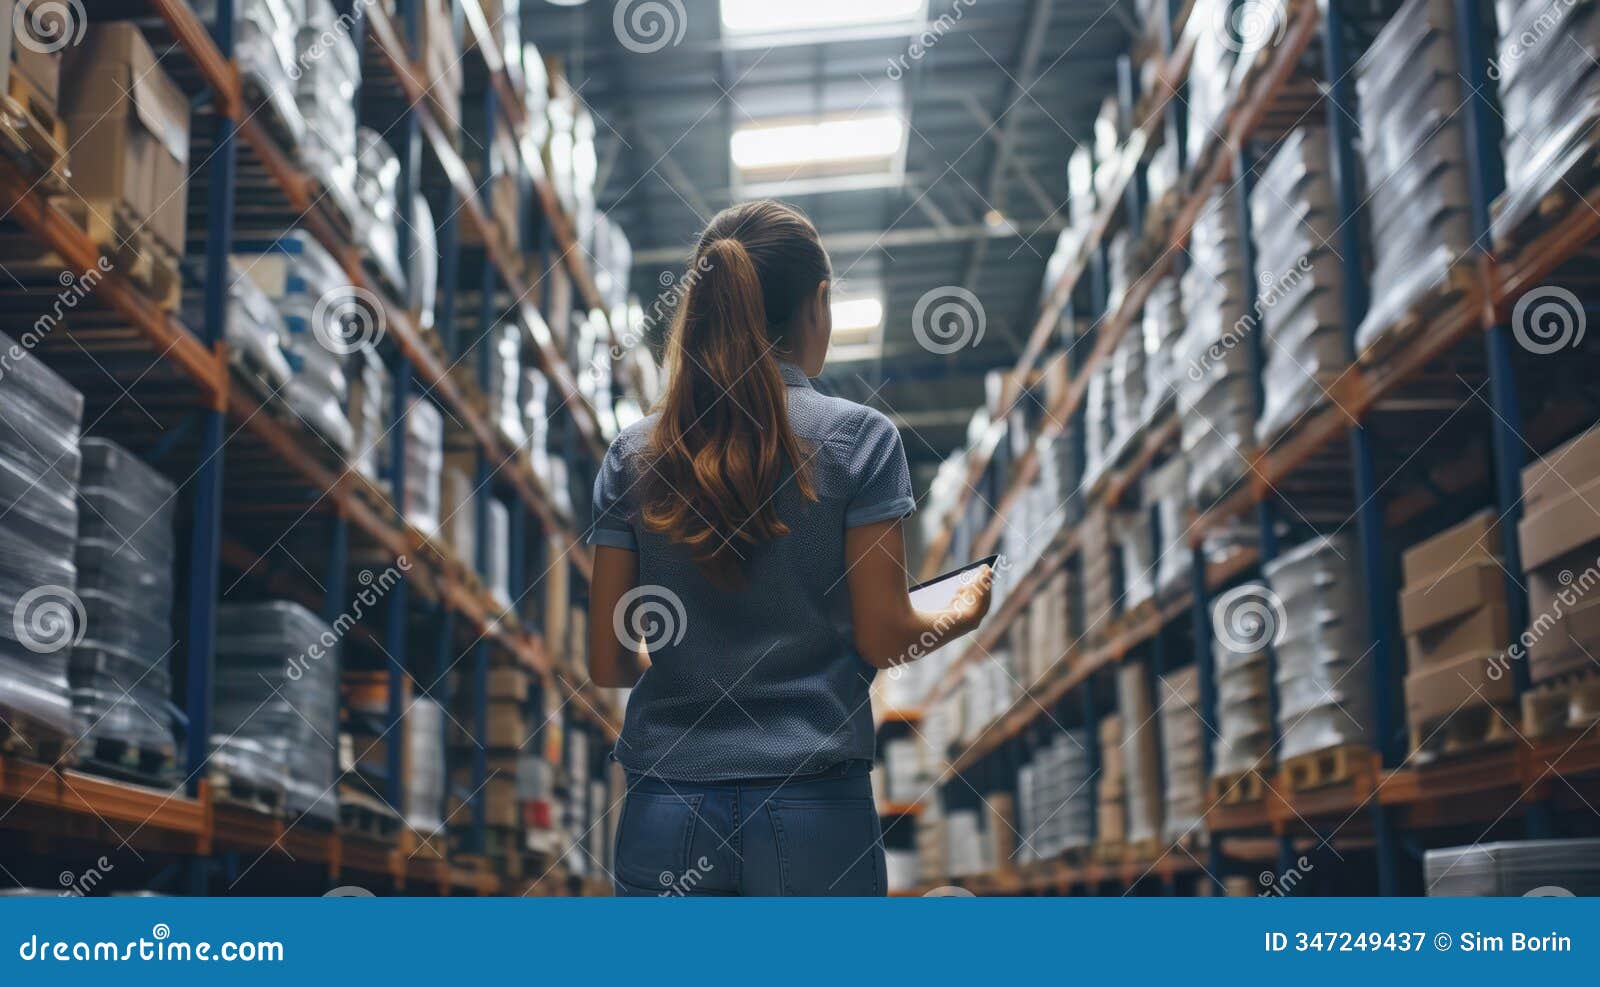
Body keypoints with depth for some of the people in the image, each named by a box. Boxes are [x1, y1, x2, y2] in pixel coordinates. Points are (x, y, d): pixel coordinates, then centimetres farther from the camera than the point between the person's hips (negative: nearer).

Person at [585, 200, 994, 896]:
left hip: (665, 813, 3)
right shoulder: (858, 436, -4)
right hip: (813, 811, -2)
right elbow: (884, 639, -2)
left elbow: (606, 663, 5)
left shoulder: (635, 453, 4)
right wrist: (961, 615, 18)